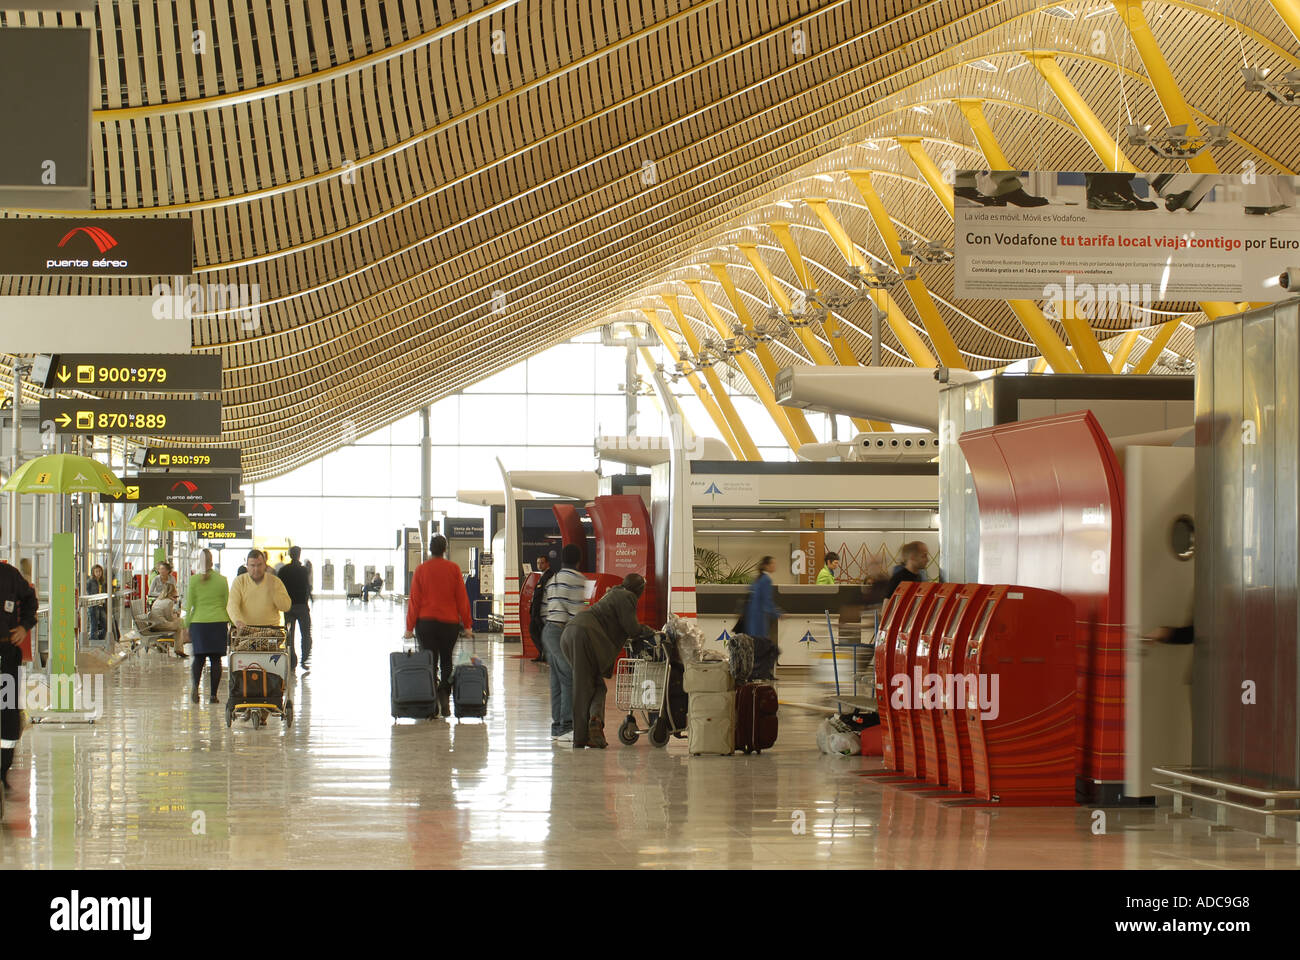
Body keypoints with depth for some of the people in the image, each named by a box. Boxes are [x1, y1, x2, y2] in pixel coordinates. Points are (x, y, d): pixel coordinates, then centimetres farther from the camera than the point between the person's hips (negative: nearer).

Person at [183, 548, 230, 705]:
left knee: (199, 657, 8)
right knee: (215, 658, 4)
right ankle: (213, 694, 1)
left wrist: (187, 624, 8)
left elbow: (189, 605, 0)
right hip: (219, 622, 0)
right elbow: (227, 604, 6)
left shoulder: (194, 580, -2)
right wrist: (229, 622, 15)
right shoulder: (222, 580, 1)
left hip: (198, 622, 0)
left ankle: (195, 684, -17)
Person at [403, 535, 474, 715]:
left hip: (426, 622, -1)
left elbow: (414, 600, -2)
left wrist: (410, 626, 2)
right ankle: (445, 699, -2)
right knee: (446, 663, 13)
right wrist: (467, 625, 5)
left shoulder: (421, 570, -2)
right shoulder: (454, 569, -1)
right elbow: (462, 599, 0)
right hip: (450, 623, 1)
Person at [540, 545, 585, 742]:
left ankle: (556, 726, 10)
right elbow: (577, 609, -12)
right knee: (571, 679, -9)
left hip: (549, 630, 9)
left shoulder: (554, 578, 18)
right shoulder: (576, 578, -7)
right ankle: (566, 727, -14)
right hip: (563, 631, -9)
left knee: (557, 680, 10)